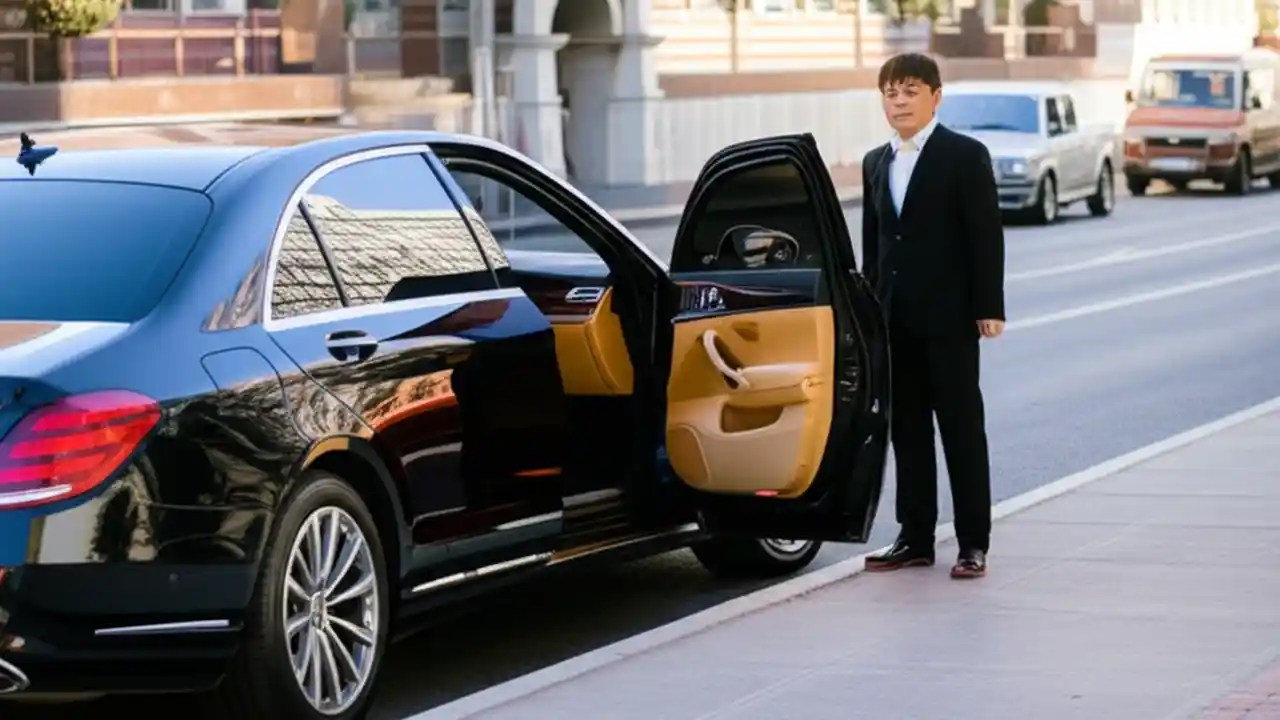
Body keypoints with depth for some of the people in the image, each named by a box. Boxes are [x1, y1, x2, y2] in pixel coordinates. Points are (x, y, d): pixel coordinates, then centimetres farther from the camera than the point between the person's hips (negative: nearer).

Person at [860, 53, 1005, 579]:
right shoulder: (876, 163, 14)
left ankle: (974, 543, 2)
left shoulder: (965, 156, -5)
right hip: (895, 320, 6)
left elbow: (986, 235, -8)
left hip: (948, 318, -6)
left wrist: (988, 308, -14)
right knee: (907, 431, 9)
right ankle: (915, 538, 15)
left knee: (962, 430, -1)